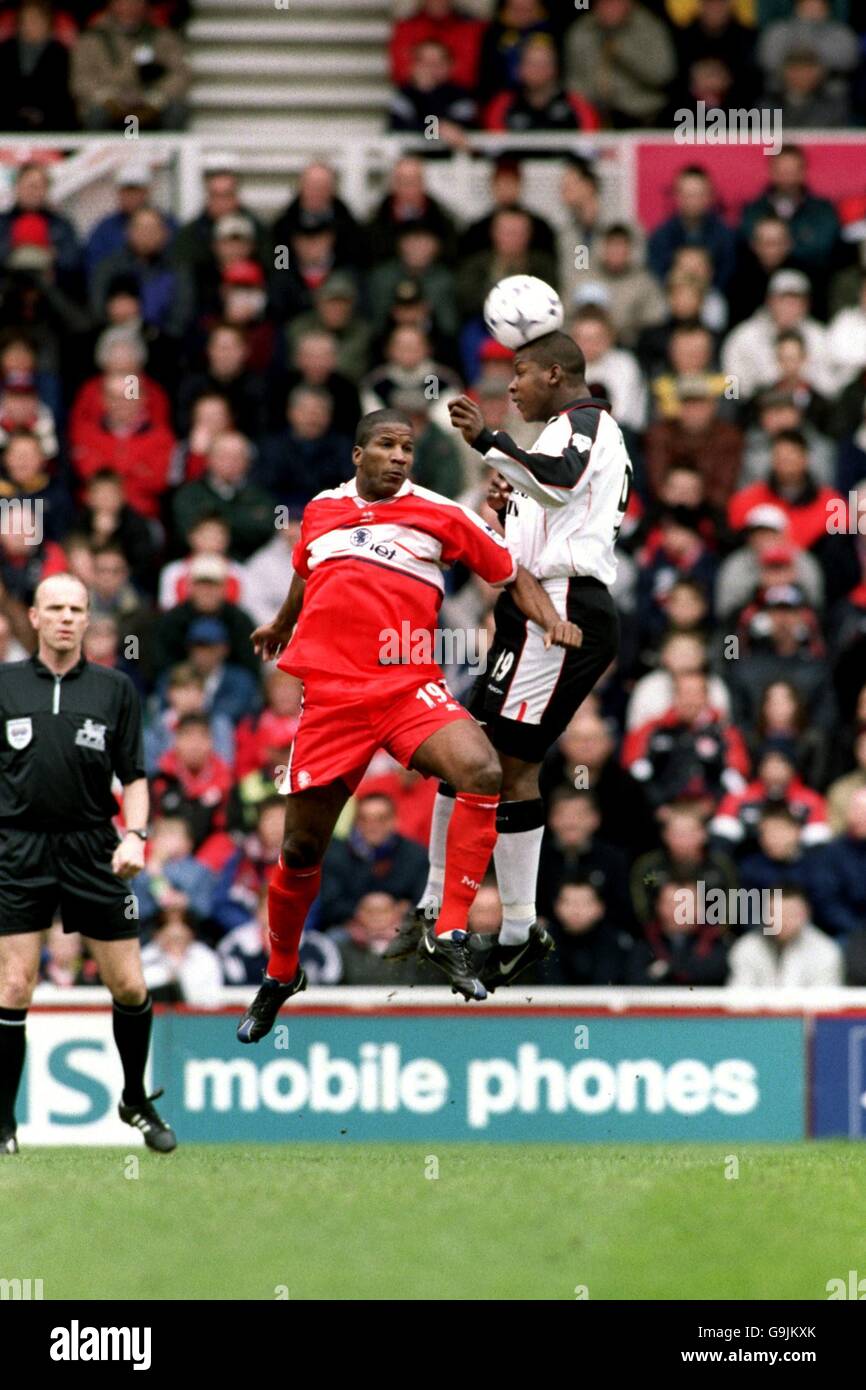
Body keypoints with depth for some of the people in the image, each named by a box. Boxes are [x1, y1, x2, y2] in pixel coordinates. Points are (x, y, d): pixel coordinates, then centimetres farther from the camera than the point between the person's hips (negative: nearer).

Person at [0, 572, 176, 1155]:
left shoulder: (116, 689, 4)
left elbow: (134, 776, 6)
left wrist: (135, 835, -10)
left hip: (93, 851, 1)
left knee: (130, 986, 2)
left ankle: (137, 1102, 24)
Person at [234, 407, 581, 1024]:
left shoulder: (439, 514, 2)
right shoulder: (322, 510, 11)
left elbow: (513, 574, 10)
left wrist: (552, 621, -8)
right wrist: (280, 624, 51)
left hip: (411, 689, -2)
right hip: (331, 691, 2)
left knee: (482, 772, -31)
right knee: (302, 849, 5)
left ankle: (449, 934, -26)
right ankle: (281, 975, 30)